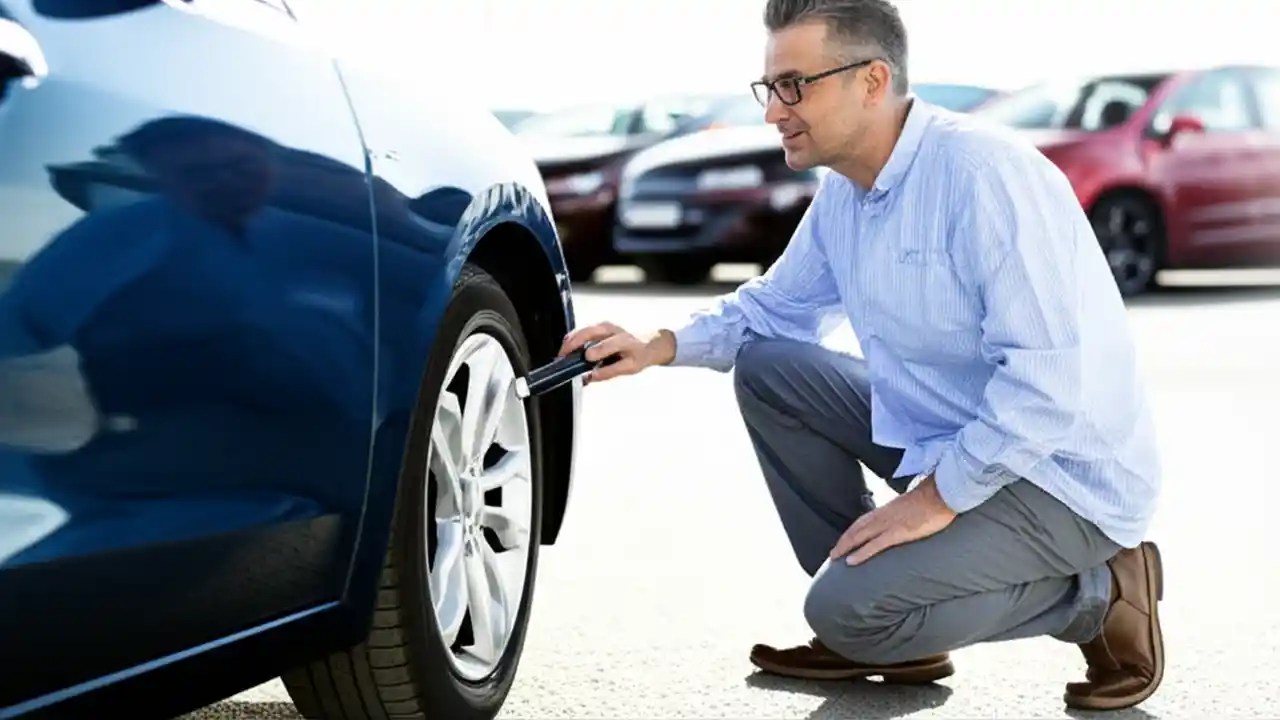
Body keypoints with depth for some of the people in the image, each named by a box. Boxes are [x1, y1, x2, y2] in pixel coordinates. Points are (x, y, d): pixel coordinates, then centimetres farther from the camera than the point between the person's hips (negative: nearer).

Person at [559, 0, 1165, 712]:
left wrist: (939, 496, -24)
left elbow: (1051, 378, -29)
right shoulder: (843, 192, 4)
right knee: (766, 368, 4)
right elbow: (775, 308, 19)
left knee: (848, 610, -21)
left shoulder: (983, 172, -25)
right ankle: (877, 632, 10)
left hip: (1066, 475, -9)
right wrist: (659, 347, 1)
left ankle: (1096, 597, -1)